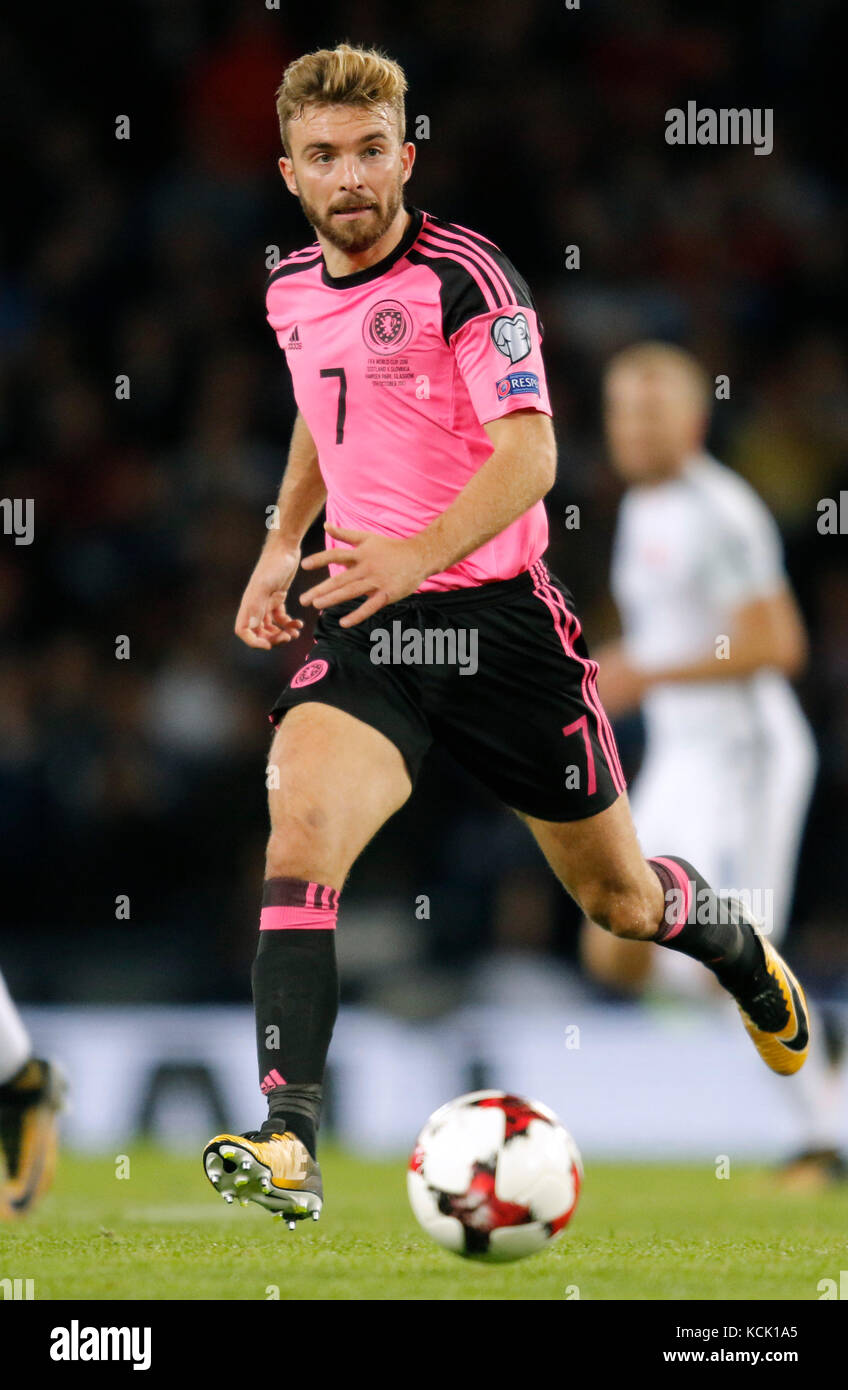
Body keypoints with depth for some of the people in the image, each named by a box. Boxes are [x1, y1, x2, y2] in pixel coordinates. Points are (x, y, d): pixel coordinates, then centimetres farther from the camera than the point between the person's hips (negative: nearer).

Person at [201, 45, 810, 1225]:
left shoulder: (465, 276, -13)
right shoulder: (293, 294, 8)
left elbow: (530, 453, -22)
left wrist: (420, 552, -34)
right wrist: (283, 544, 17)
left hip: (497, 612, -4)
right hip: (362, 623, 4)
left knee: (617, 895, 12)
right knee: (299, 833, -25)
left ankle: (744, 956, 48)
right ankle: (287, 1142, -33)